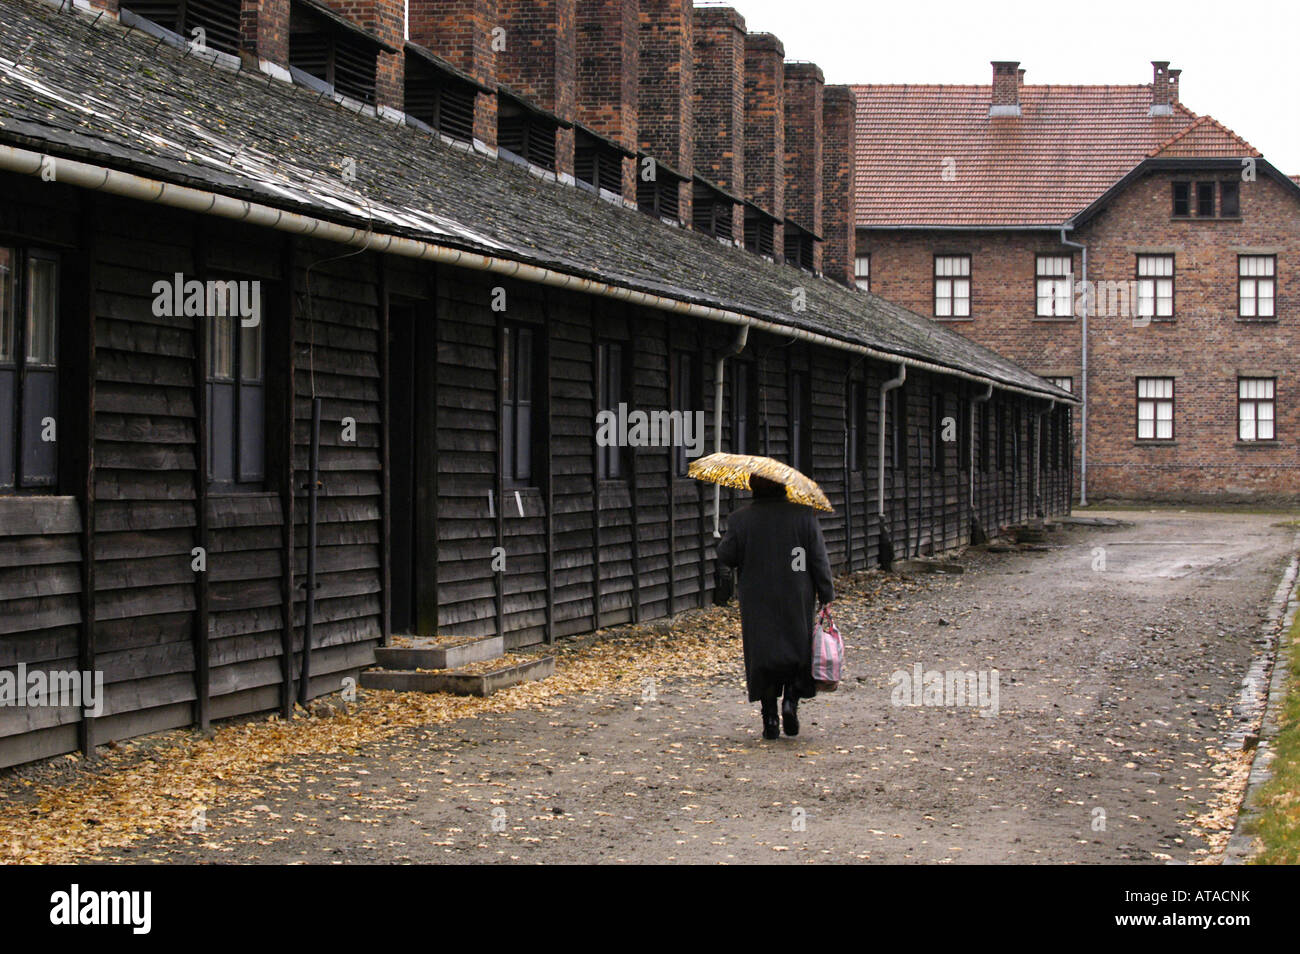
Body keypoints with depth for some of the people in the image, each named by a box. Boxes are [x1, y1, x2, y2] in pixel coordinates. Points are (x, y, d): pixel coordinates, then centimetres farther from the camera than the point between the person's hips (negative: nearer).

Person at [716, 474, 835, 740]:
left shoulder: (741, 520, -5)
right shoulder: (803, 517, -3)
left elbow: (726, 557, 0)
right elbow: (819, 561, -2)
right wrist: (826, 597, 3)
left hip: (758, 605, 0)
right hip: (797, 602, 0)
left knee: (764, 658, 7)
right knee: (798, 652, 14)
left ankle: (770, 718, 3)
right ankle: (791, 700, -7)